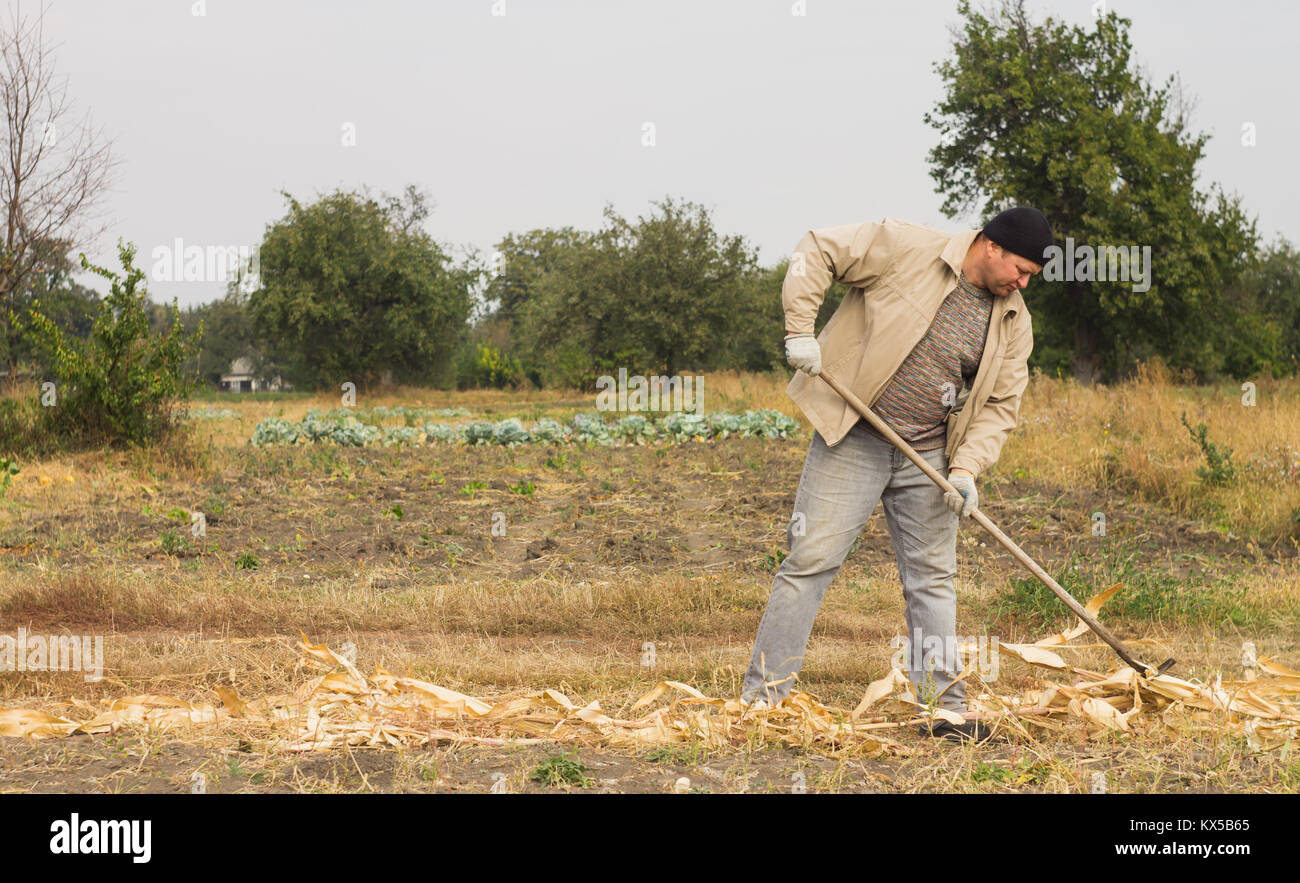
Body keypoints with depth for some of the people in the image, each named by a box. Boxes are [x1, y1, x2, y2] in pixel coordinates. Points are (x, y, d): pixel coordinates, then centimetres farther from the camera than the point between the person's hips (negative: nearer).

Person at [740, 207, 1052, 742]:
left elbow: (999, 407, 7)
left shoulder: (1013, 322, 5)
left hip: (928, 457, 5)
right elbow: (818, 250, -8)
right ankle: (760, 697, -1)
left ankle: (946, 711, 15)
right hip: (852, 439, -5)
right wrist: (799, 329, -18)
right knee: (810, 559, -7)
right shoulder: (907, 248, -11)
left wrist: (967, 466, -9)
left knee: (932, 578, 7)